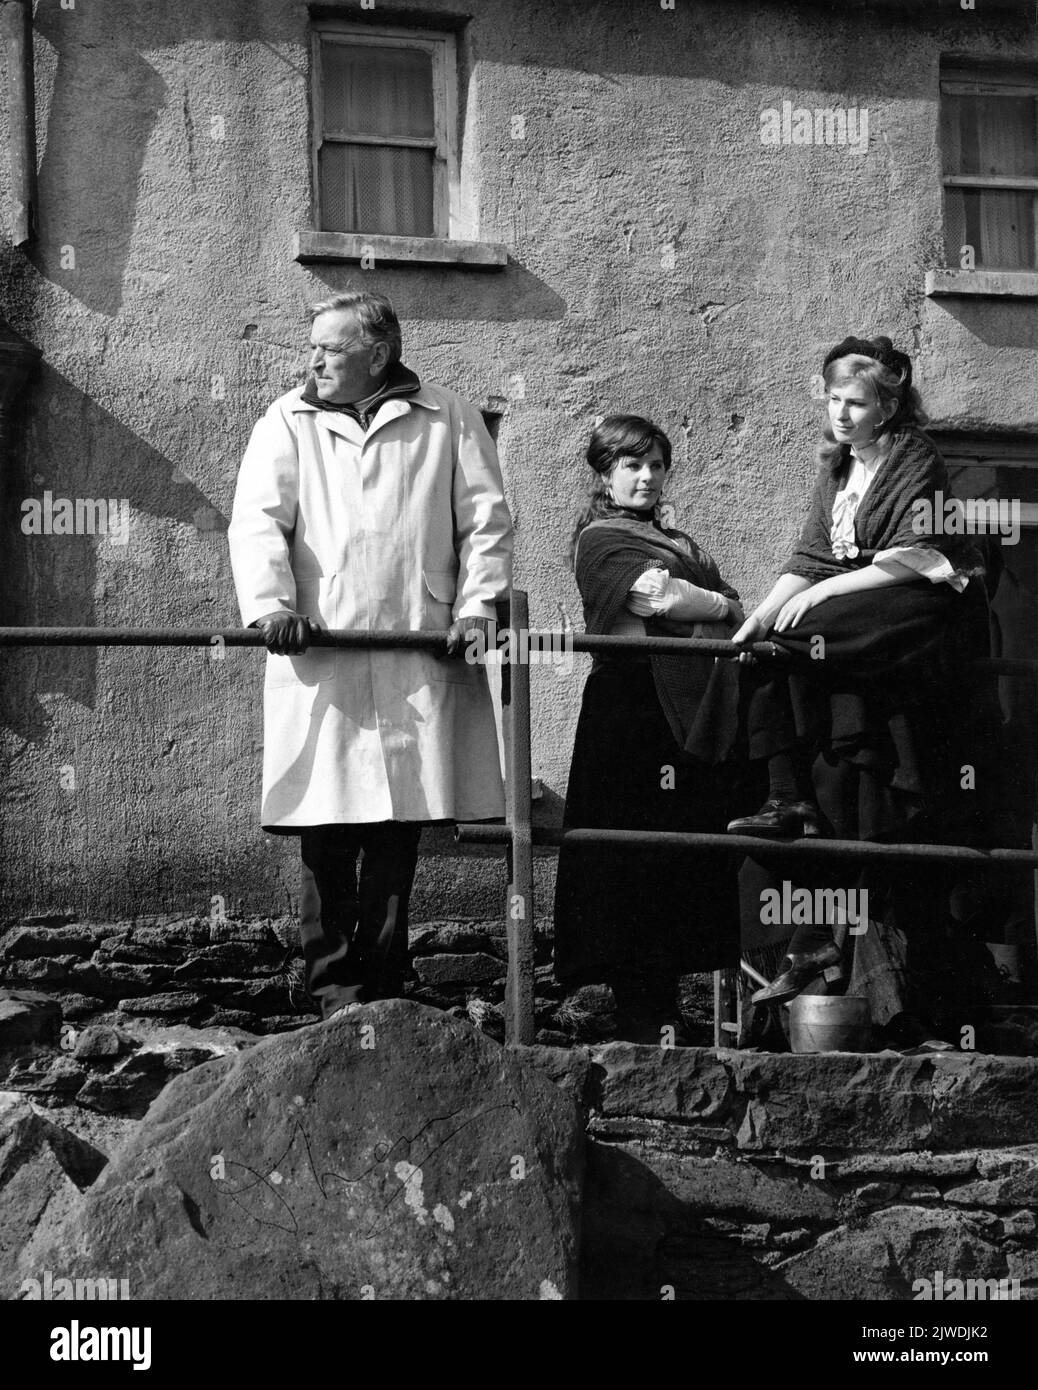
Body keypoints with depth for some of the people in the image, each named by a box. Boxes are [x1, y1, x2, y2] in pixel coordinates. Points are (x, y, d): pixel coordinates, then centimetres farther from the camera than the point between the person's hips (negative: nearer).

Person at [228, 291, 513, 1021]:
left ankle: (381, 985, 9)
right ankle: (333, 984, 3)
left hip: (420, 658, 0)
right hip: (318, 659, 0)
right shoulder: (287, 424, 12)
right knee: (328, 830, -4)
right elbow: (257, 519, 1)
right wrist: (270, 603, -15)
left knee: (401, 824, 0)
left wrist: (476, 605, -4)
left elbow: (486, 519, 9)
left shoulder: (449, 421, 12)